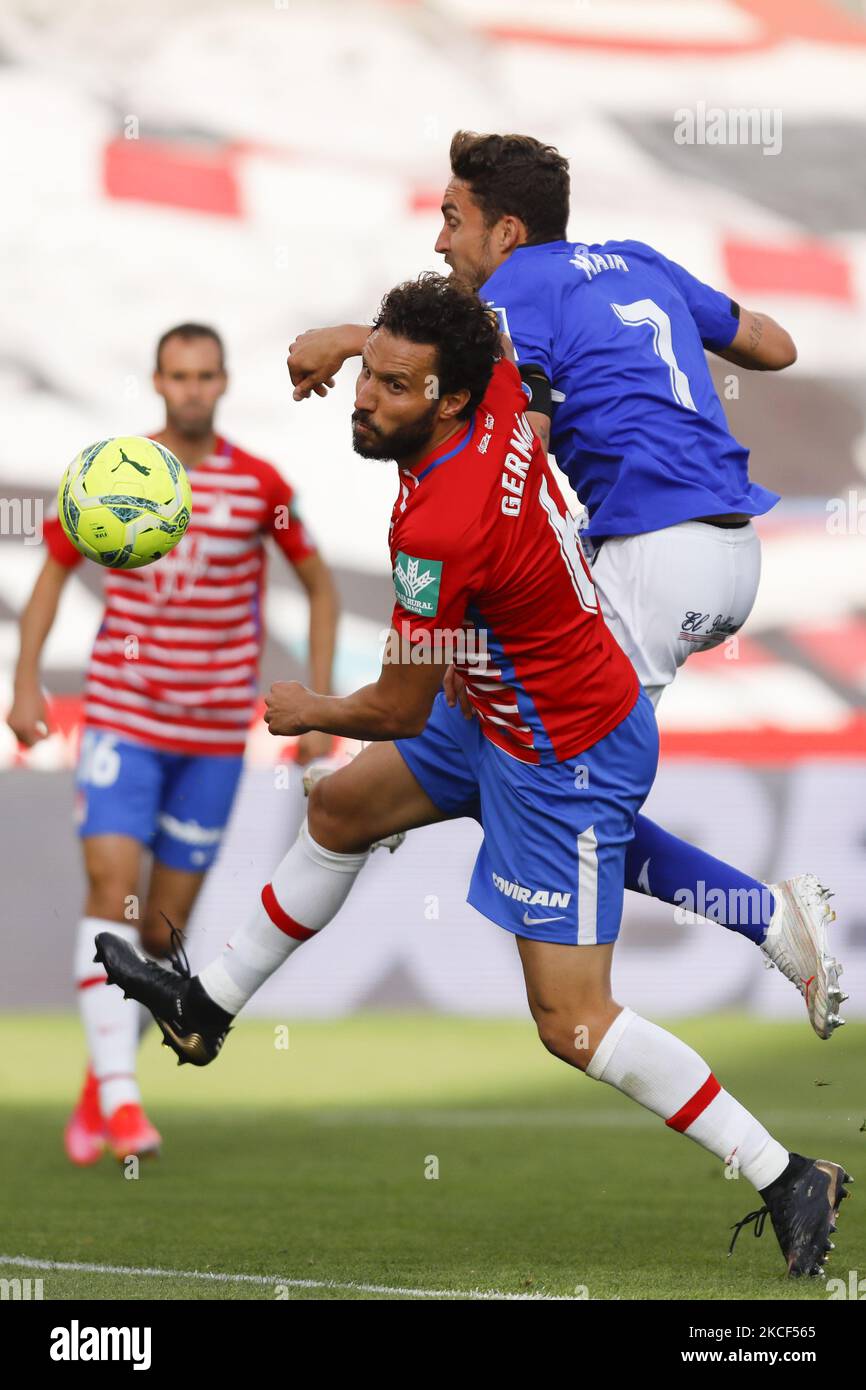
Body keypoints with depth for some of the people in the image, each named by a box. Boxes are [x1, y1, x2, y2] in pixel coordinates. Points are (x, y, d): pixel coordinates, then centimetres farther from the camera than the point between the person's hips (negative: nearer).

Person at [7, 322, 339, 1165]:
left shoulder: (259, 486, -1)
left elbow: (320, 587, 11)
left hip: (216, 733, 1)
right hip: (121, 719, -1)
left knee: (166, 925, 3)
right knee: (112, 887, -17)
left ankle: (97, 1091, 19)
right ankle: (118, 1094, -19)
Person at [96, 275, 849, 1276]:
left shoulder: (441, 529, -34)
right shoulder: (498, 396, -12)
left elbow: (399, 711, -20)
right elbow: (495, 333, 16)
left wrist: (306, 712, -1)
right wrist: (358, 340, 18)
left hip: (568, 762, -10)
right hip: (505, 712, 10)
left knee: (572, 1023, -8)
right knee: (339, 809, 24)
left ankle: (787, 1181, 0)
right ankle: (206, 1009, 42)